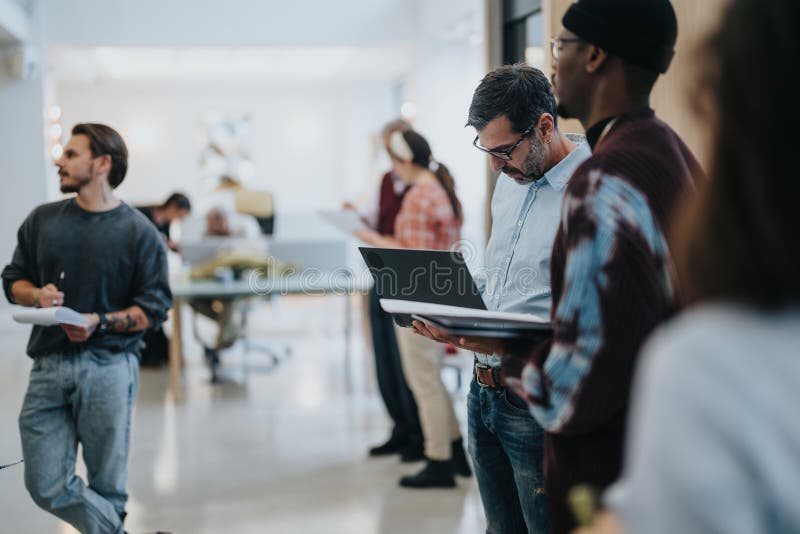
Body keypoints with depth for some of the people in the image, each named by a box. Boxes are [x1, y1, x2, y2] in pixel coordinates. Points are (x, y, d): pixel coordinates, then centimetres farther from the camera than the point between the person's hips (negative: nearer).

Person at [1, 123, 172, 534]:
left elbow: (154, 308, -2)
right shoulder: (42, 220, 12)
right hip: (48, 366, 4)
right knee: (46, 487, -1)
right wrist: (37, 295, -5)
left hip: (108, 366, -4)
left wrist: (101, 322, -17)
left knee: (107, 486, 5)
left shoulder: (139, 232, 0)